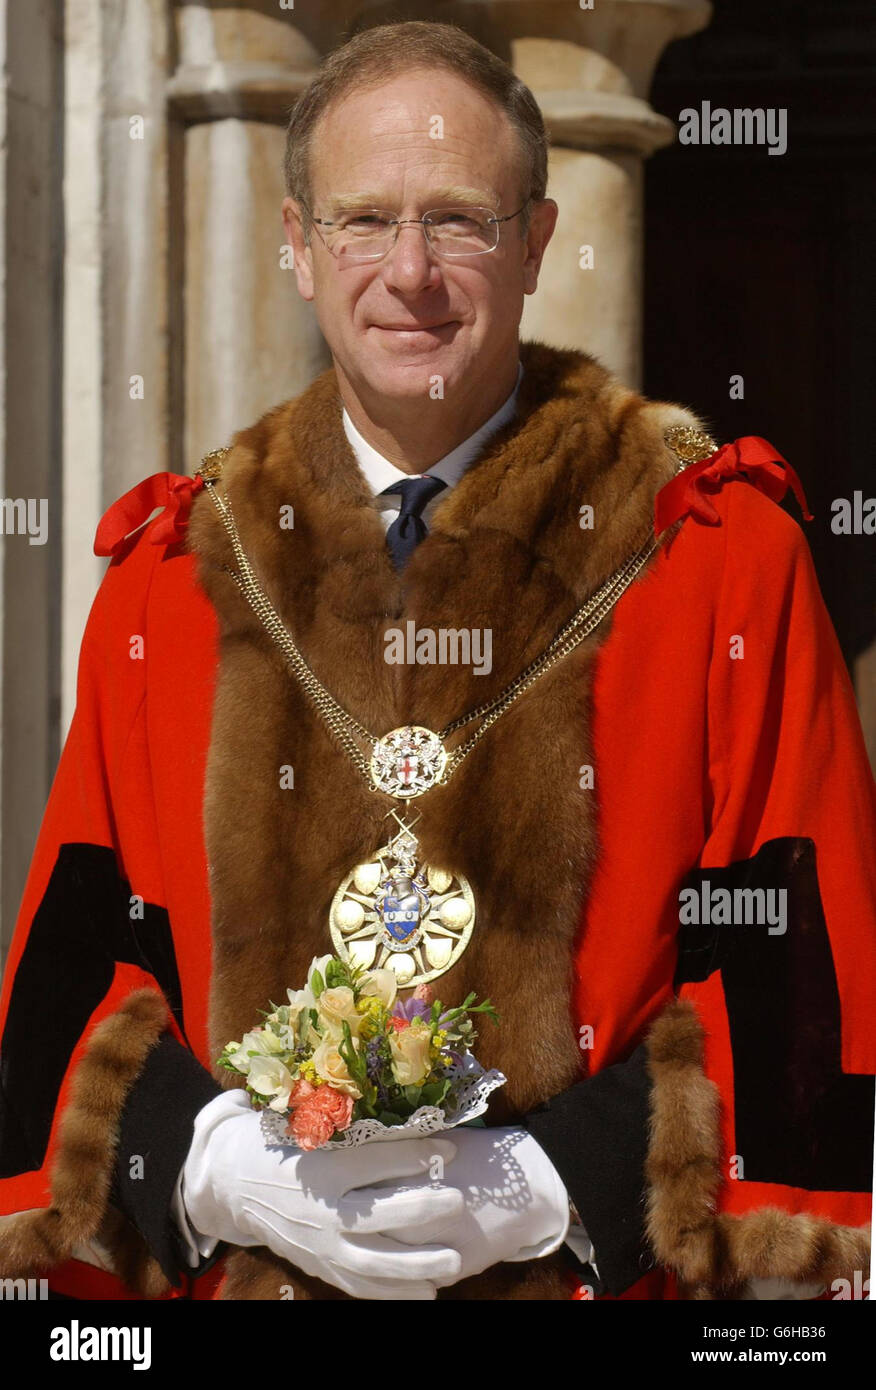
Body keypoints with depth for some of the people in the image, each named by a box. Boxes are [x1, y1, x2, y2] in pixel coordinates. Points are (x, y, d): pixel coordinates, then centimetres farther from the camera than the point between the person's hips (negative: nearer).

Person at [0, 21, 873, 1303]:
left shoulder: (719, 558, -3)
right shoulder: (168, 579, 5)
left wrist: (552, 1188, -17)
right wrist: (210, 1164, -14)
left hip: (599, 1272, -2)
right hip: (241, 1265, 2)